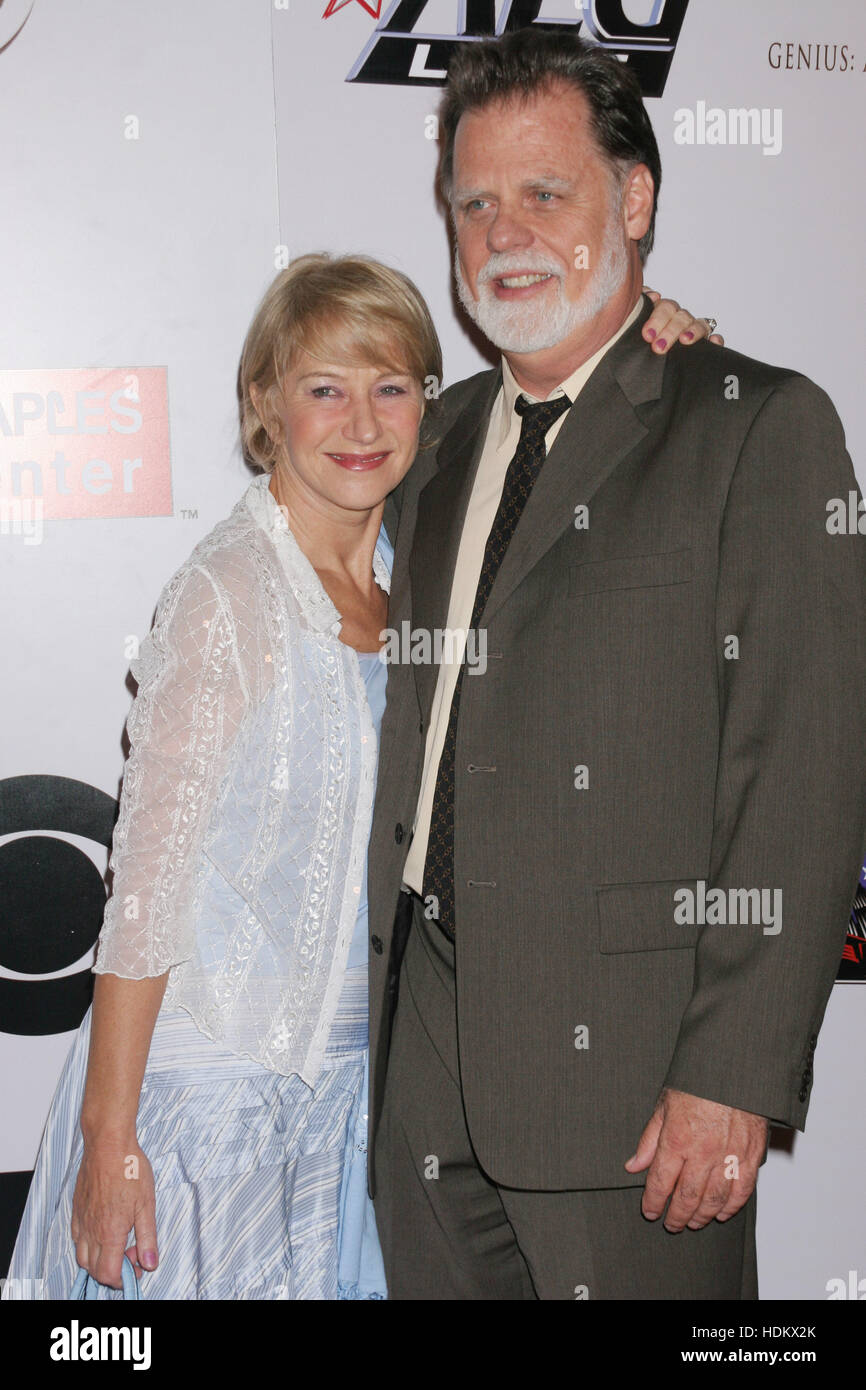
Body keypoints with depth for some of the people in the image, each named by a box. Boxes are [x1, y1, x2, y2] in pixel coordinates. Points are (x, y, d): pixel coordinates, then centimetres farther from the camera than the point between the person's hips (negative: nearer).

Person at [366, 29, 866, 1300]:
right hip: (427, 1060, 6)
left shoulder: (760, 426, -5)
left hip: (626, 1056, -5)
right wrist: (388, 1024, 10)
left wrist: (735, 1073, -16)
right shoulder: (443, 441, 15)